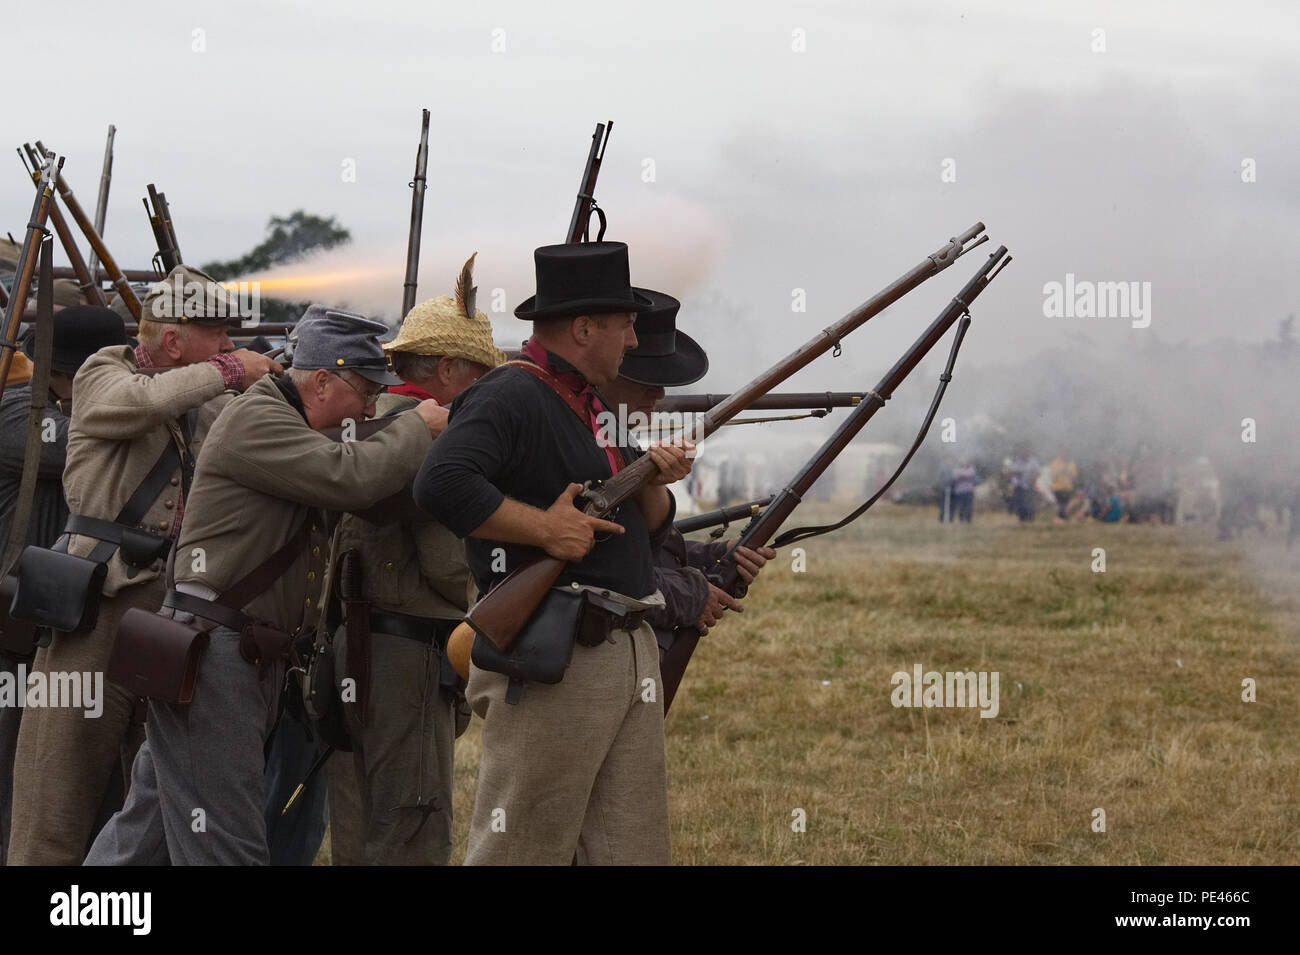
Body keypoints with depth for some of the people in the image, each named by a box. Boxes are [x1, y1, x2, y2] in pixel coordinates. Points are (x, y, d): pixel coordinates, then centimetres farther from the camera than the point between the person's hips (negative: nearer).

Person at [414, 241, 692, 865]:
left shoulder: (598, 409, 22)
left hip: (631, 651, 9)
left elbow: (648, 533, 27)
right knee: (521, 852, -7)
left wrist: (655, 481, 6)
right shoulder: (507, 398, -8)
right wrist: (544, 527, -20)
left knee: (635, 849, 8)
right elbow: (440, 484, -25)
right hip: (551, 660, -9)